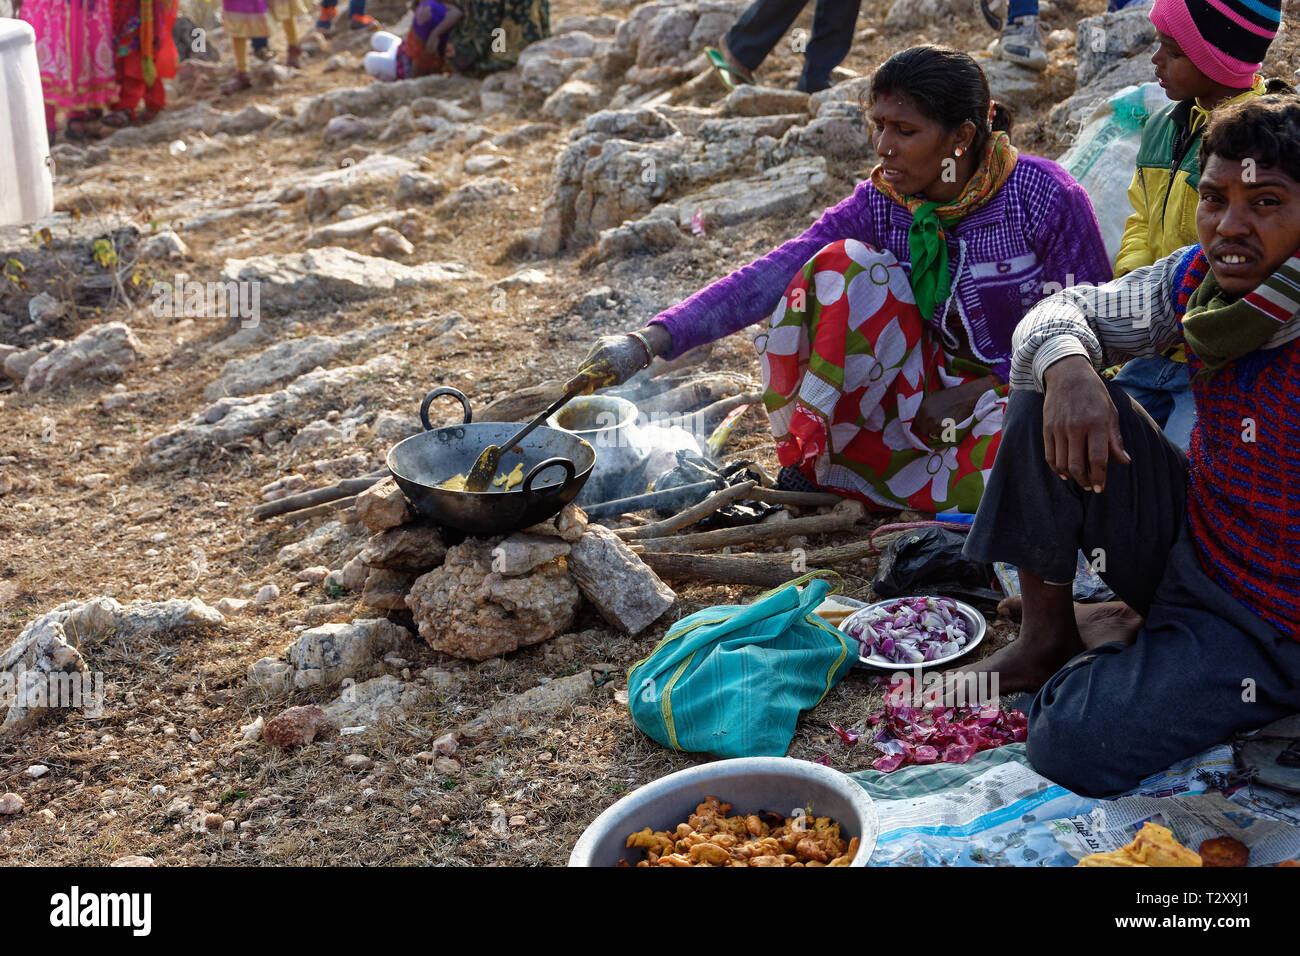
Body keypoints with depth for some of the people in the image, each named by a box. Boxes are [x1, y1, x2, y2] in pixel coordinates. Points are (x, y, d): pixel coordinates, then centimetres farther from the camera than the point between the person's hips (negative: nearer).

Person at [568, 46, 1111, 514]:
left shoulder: (1044, 197, -16)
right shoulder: (881, 203, -8)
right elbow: (770, 278, -19)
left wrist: (978, 391, -19)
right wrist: (651, 341, -31)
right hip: (927, 393, 3)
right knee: (846, 263, -22)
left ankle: (844, 479, -17)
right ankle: (808, 462, -15)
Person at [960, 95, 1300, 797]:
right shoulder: (1203, 276, -6)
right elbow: (1061, 312, -1)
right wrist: (1068, 368, -22)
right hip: (1184, 538, 6)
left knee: (1073, 743, -26)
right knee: (1052, 391, -9)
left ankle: (1127, 640, 10)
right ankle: (1047, 639, 4)